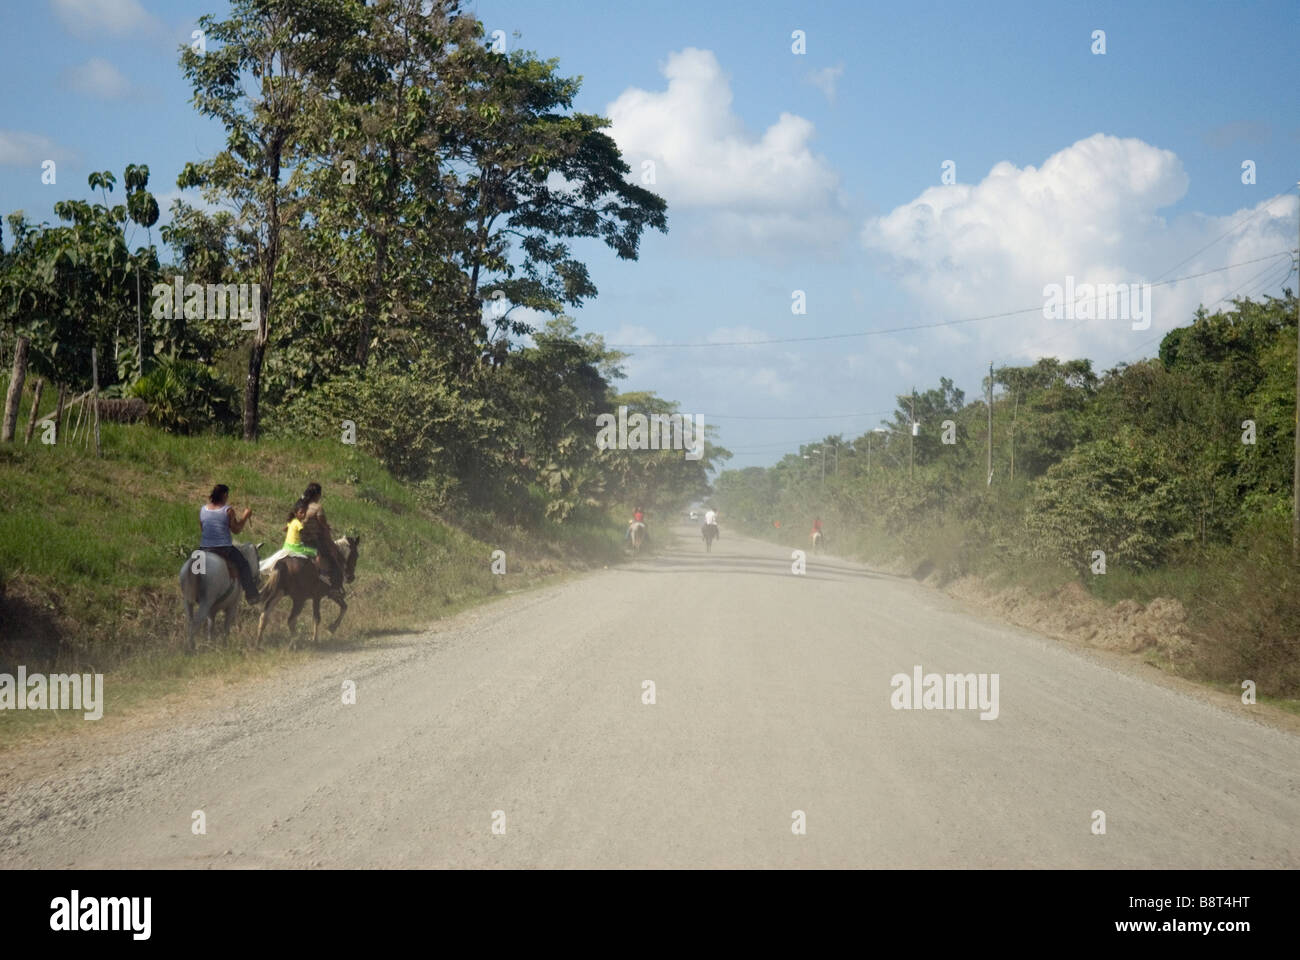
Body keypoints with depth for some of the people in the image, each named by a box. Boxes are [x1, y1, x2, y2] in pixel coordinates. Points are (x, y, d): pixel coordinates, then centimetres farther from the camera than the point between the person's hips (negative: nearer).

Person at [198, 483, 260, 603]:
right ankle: (251, 595, 13)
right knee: (243, 564, 14)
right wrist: (246, 516, 7)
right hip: (224, 548, -4)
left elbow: (201, 529, 13)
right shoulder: (228, 510, -9)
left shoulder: (202, 509, 5)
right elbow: (236, 529, -3)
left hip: (204, 548, 4)